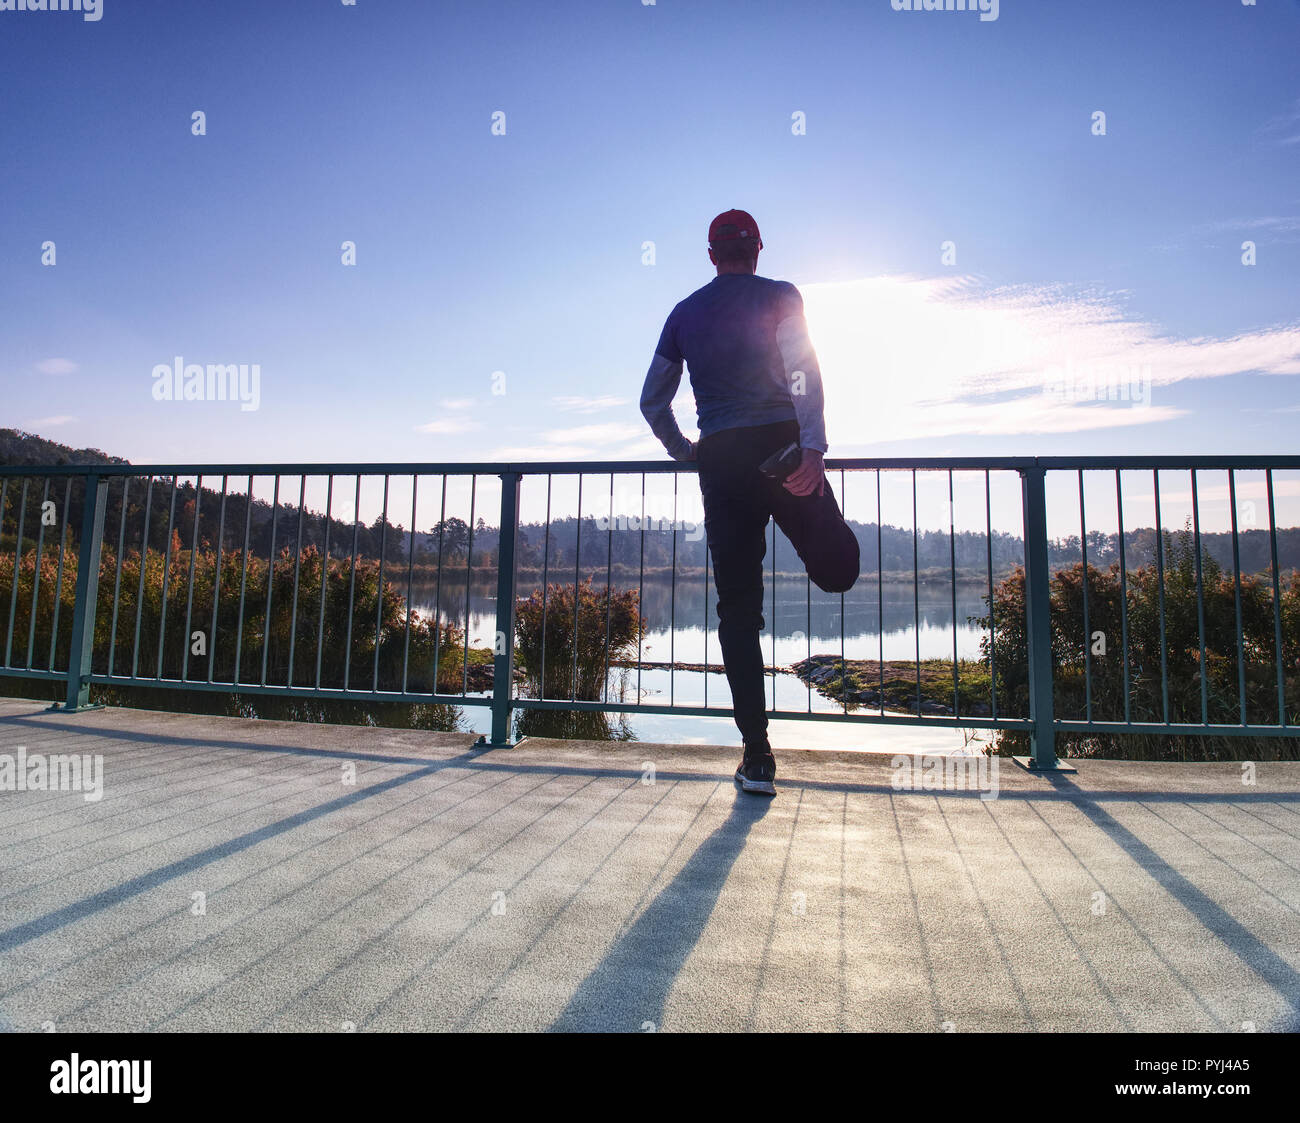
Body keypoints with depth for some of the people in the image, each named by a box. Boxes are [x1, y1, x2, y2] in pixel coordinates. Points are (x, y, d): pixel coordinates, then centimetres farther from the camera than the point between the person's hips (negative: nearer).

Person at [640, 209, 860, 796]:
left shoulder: (684, 313, 20)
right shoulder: (780, 297, 10)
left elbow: (652, 401, 21)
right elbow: (802, 369, -8)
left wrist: (683, 450, 34)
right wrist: (813, 447, -19)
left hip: (719, 459, 3)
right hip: (779, 442, -3)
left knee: (738, 608, 3)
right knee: (838, 570, 2)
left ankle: (757, 757, 2)